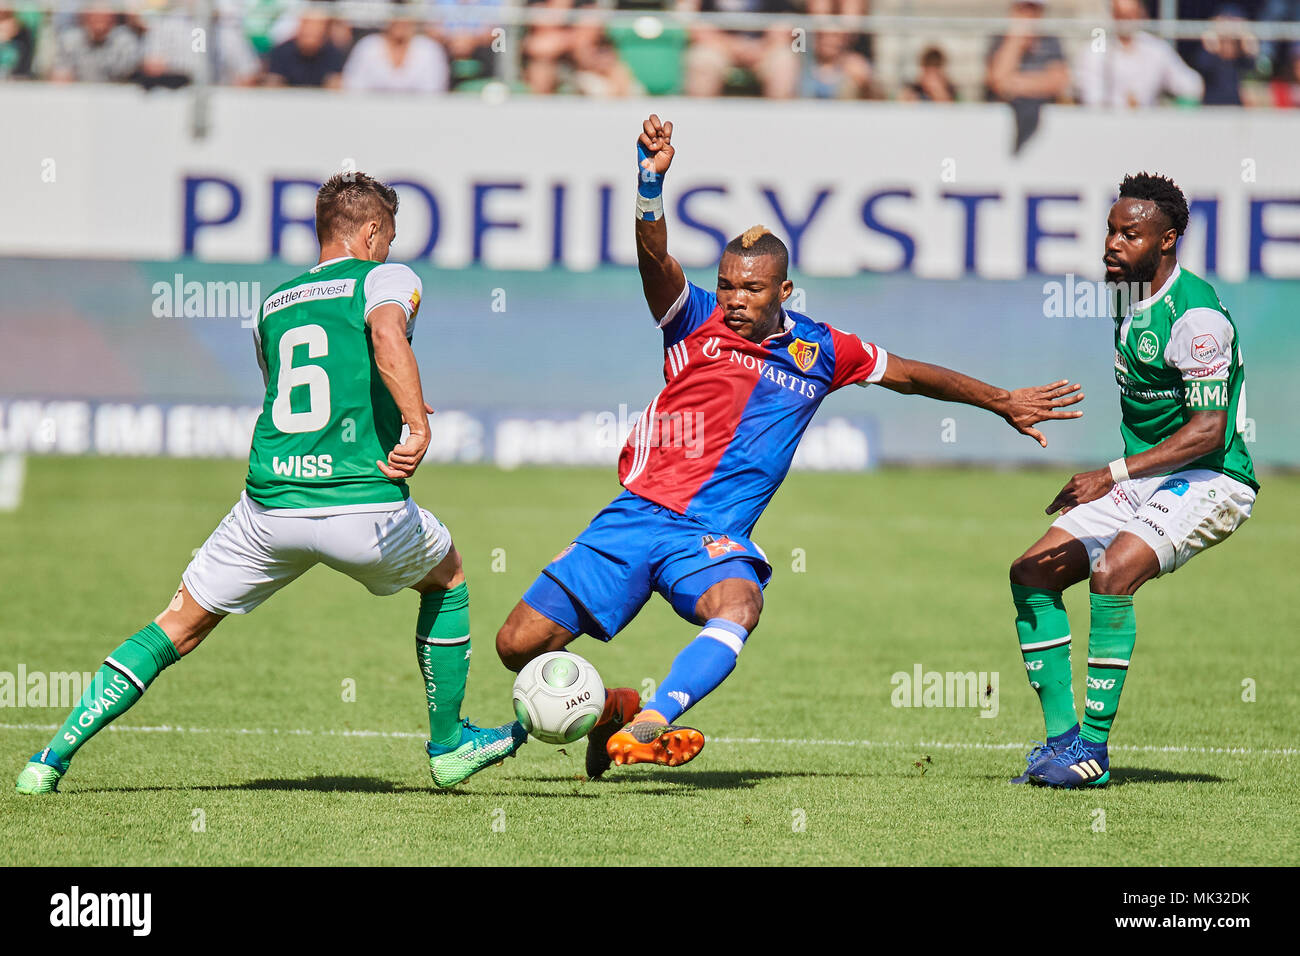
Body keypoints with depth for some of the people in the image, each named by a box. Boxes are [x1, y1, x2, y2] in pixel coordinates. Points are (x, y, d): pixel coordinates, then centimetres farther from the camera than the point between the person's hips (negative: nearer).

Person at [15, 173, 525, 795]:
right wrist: (417, 423, -24)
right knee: (447, 577, 28)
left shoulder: (273, 305, 23)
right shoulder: (387, 277, 6)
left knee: (177, 628, 14)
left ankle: (52, 758, 4)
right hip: (364, 505, -4)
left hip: (270, 505, 4)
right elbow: (386, 331, -19)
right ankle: (448, 744, 33)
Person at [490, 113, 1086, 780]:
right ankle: (612, 706, 22)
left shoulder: (818, 351, 7)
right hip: (636, 514, 0)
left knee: (739, 603, -37)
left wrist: (1002, 401, 28)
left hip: (714, 537, 0)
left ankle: (647, 725, -50)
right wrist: (651, 181, -36)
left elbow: (907, 374, 22)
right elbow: (656, 260, -17)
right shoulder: (696, 320, 1)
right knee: (519, 644, -5)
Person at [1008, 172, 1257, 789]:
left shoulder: (1196, 314, -20)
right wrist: (1106, 484, 23)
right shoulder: (1130, 303, 9)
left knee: (1112, 572, -31)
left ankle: (1093, 750, -24)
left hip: (1209, 481, -10)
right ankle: (1061, 737, 4)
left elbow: (1209, 429, -25)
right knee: (1031, 572, 0)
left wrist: (1113, 475, -29)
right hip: (1142, 479, 10)